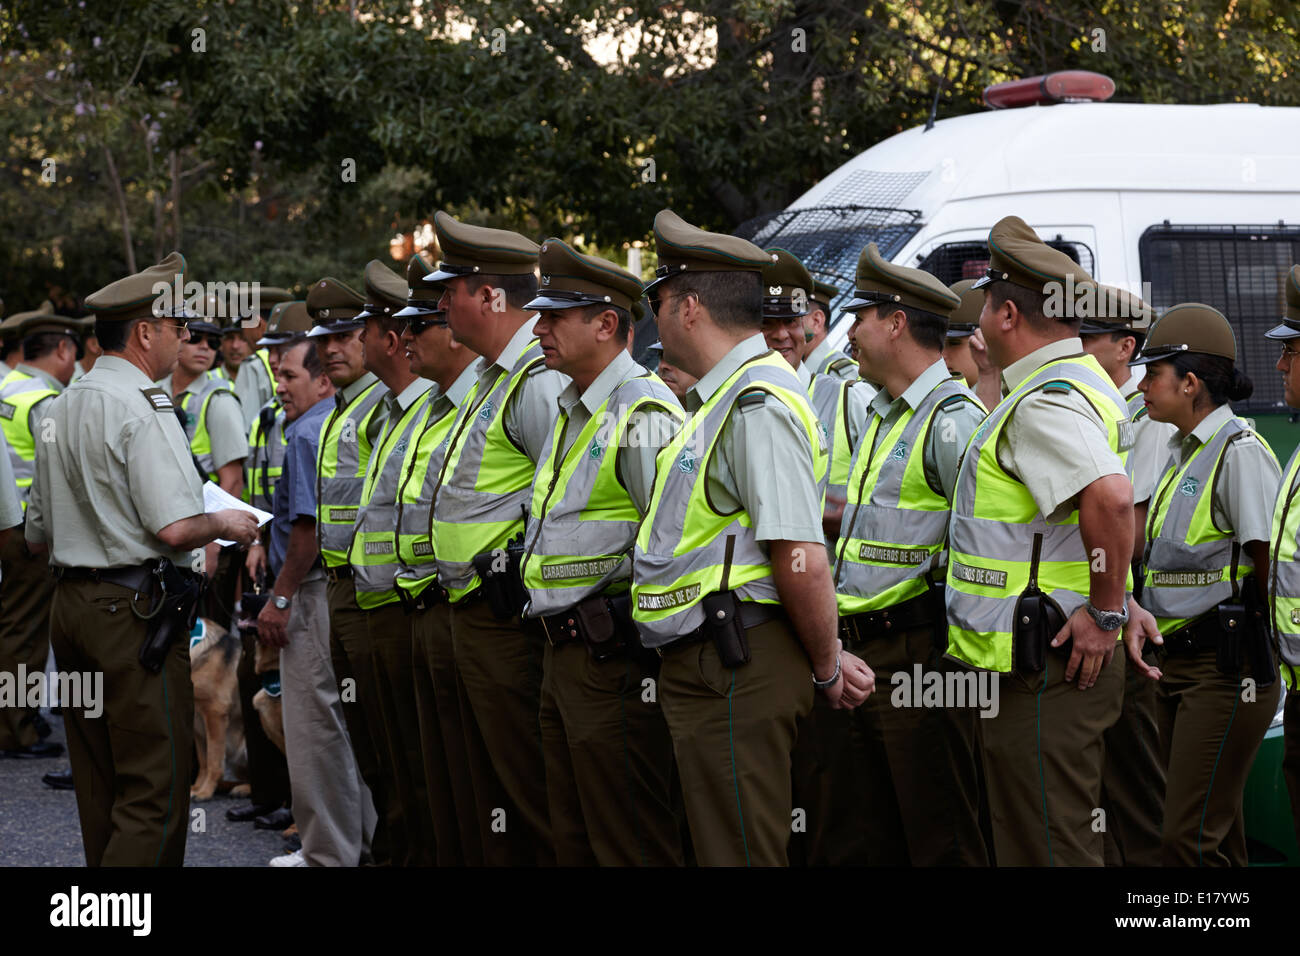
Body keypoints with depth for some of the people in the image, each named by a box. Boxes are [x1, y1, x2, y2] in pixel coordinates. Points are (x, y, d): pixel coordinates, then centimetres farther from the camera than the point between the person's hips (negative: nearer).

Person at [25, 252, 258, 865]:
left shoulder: (63, 407, 15)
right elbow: (175, 529, -21)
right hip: (134, 608, -9)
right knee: (156, 792, -8)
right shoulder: (142, 408, -13)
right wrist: (223, 524, -2)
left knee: (100, 789, 12)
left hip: (70, 602, 9)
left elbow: (38, 535, 21)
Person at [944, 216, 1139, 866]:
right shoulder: (1082, 381, 16)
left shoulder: (1044, 403, -18)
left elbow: (1111, 497, -35)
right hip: (1035, 662, 11)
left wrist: (1106, 613, -26)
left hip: (1044, 671, -11)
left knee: (1049, 846, -6)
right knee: (1033, 839, 17)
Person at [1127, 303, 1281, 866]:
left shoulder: (1240, 452, -13)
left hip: (1226, 670, -9)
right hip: (1176, 663, 9)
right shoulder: (1182, 453, 16)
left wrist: (1233, 635, -7)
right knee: (1215, 833, 13)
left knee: (1188, 840, -13)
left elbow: (1270, 565, -16)